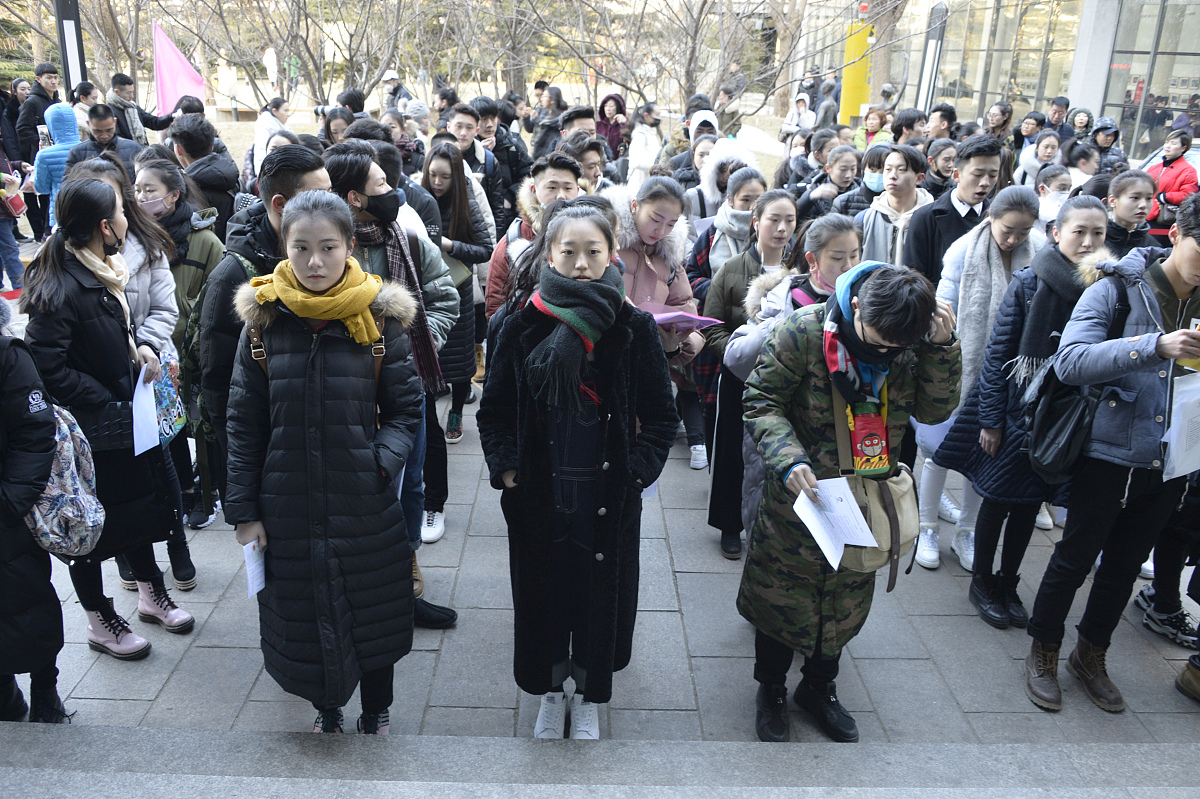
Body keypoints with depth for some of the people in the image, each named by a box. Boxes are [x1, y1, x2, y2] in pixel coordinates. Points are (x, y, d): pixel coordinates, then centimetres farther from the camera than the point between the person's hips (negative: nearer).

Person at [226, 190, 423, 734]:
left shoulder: (379, 318, -7)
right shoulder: (264, 319, -4)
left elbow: (406, 408, 0)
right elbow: (244, 424, 1)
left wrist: (385, 461, -18)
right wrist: (244, 509, 0)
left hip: (366, 505, -1)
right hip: (288, 503, 1)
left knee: (374, 615, 14)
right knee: (302, 614, 15)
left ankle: (376, 713, 39)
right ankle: (326, 709, 42)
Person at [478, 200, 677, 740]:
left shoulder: (635, 327, -5)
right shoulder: (522, 327, -3)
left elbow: (661, 415, 0)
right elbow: (494, 410, 3)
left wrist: (638, 471, -10)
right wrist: (506, 470, -7)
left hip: (609, 495, 0)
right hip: (538, 492, 1)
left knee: (601, 592, 13)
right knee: (541, 590, 14)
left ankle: (589, 697, 37)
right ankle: (551, 691, 39)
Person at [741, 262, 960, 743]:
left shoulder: (913, 346, -6)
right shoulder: (804, 333, -20)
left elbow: (935, 410, -3)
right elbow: (761, 401, -14)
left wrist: (941, 348, -18)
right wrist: (789, 458, -28)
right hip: (797, 500, -4)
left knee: (845, 604, 19)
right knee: (781, 598, 12)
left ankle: (819, 687, 45)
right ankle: (771, 690, 37)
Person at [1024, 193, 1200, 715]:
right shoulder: (1119, 287, -10)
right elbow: (1069, 362, -22)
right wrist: (1155, 346, -32)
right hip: (1109, 455, -5)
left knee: (1125, 564, 19)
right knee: (1075, 559, 9)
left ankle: (1091, 655, 39)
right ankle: (1043, 652, 30)